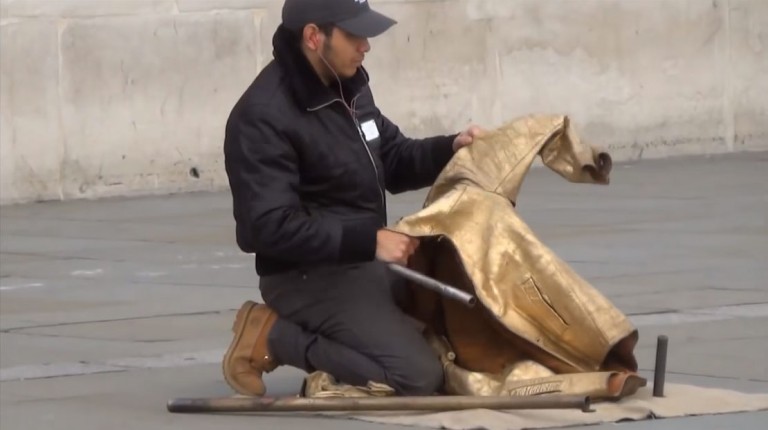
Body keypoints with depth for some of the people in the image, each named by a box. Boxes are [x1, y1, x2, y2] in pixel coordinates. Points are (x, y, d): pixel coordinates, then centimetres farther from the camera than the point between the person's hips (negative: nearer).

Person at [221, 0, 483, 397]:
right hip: (308, 276, -9)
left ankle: (321, 332, 12)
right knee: (418, 375, -20)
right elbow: (272, 227, -26)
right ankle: (274, 336, -7)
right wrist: (368, 241, -28)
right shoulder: (263, 116, -21)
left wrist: (450, 148, -2)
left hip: (365, 263, 9)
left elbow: (391, 160, 18)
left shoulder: (347, 84, 6)